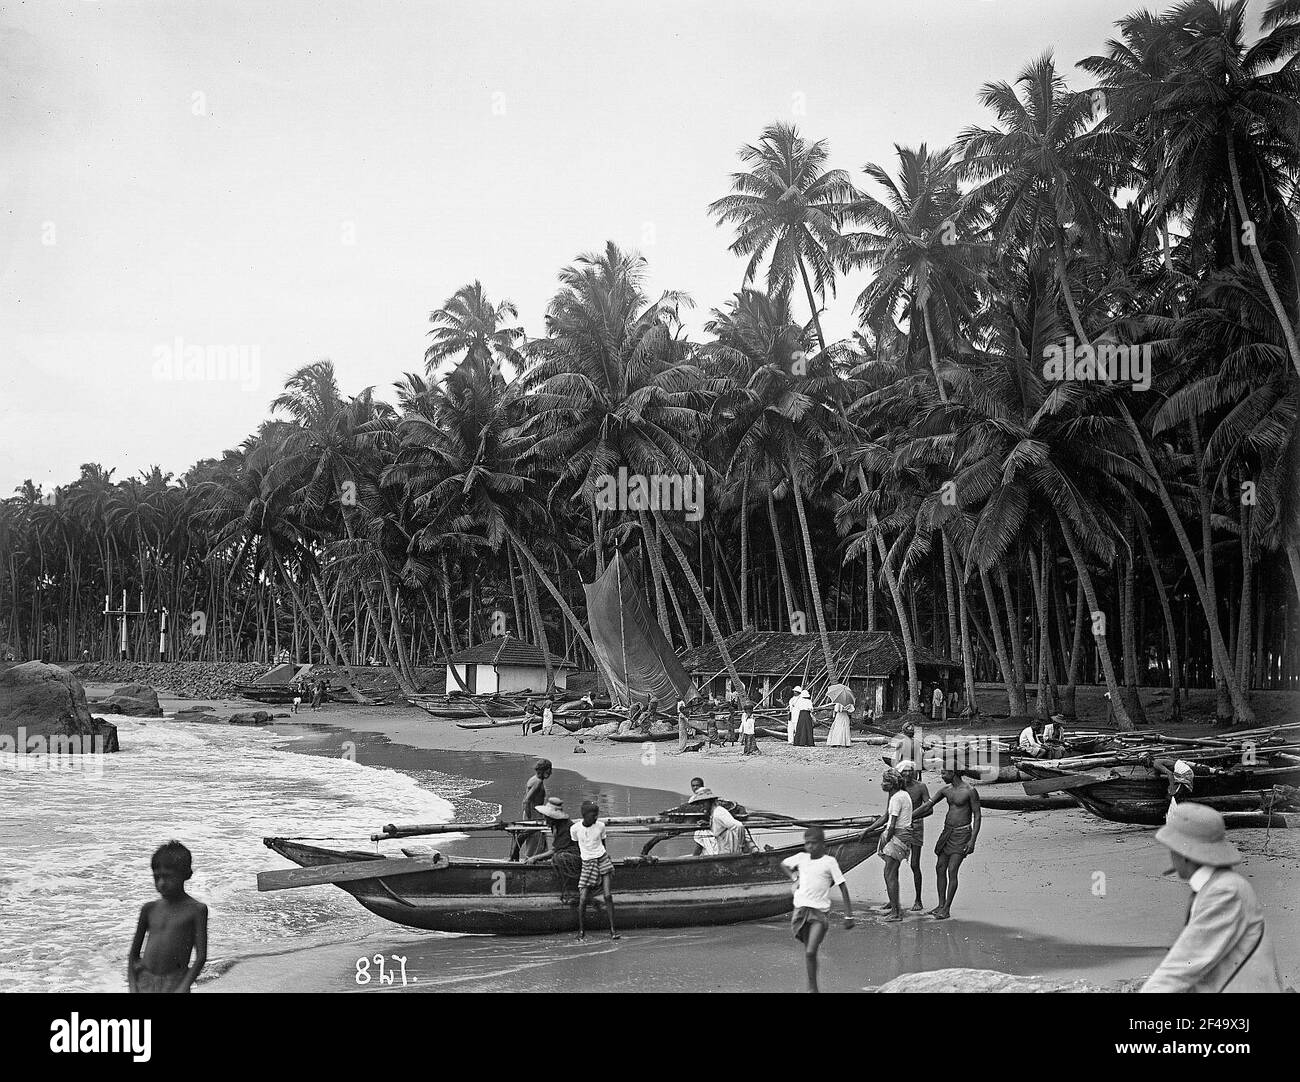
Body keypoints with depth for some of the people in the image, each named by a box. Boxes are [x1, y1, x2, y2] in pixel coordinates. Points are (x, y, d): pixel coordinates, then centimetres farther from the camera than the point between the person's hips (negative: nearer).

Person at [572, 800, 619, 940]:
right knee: (582, 898, -9)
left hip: (603, 860, 1)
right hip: (587, 864, -1)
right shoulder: (575, 828, -6)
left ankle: (612, 929, 0)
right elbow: (577, 846, 10)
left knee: (608, 896, -7)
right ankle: (581, 930, 10)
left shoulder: (600, 826, -3)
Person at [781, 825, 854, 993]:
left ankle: (812, 988, -3)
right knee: (807, 950, 10)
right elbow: (783, 864, 27)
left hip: (820, 912, -4)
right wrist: (794, 877, 9)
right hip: (801, 909, 4)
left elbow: (843, 887, -3)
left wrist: (848, 915, -6)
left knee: (811, 952, -15)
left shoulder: (829, 861, -4)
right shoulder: (801, 858, 7)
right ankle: (812, 987, 26)